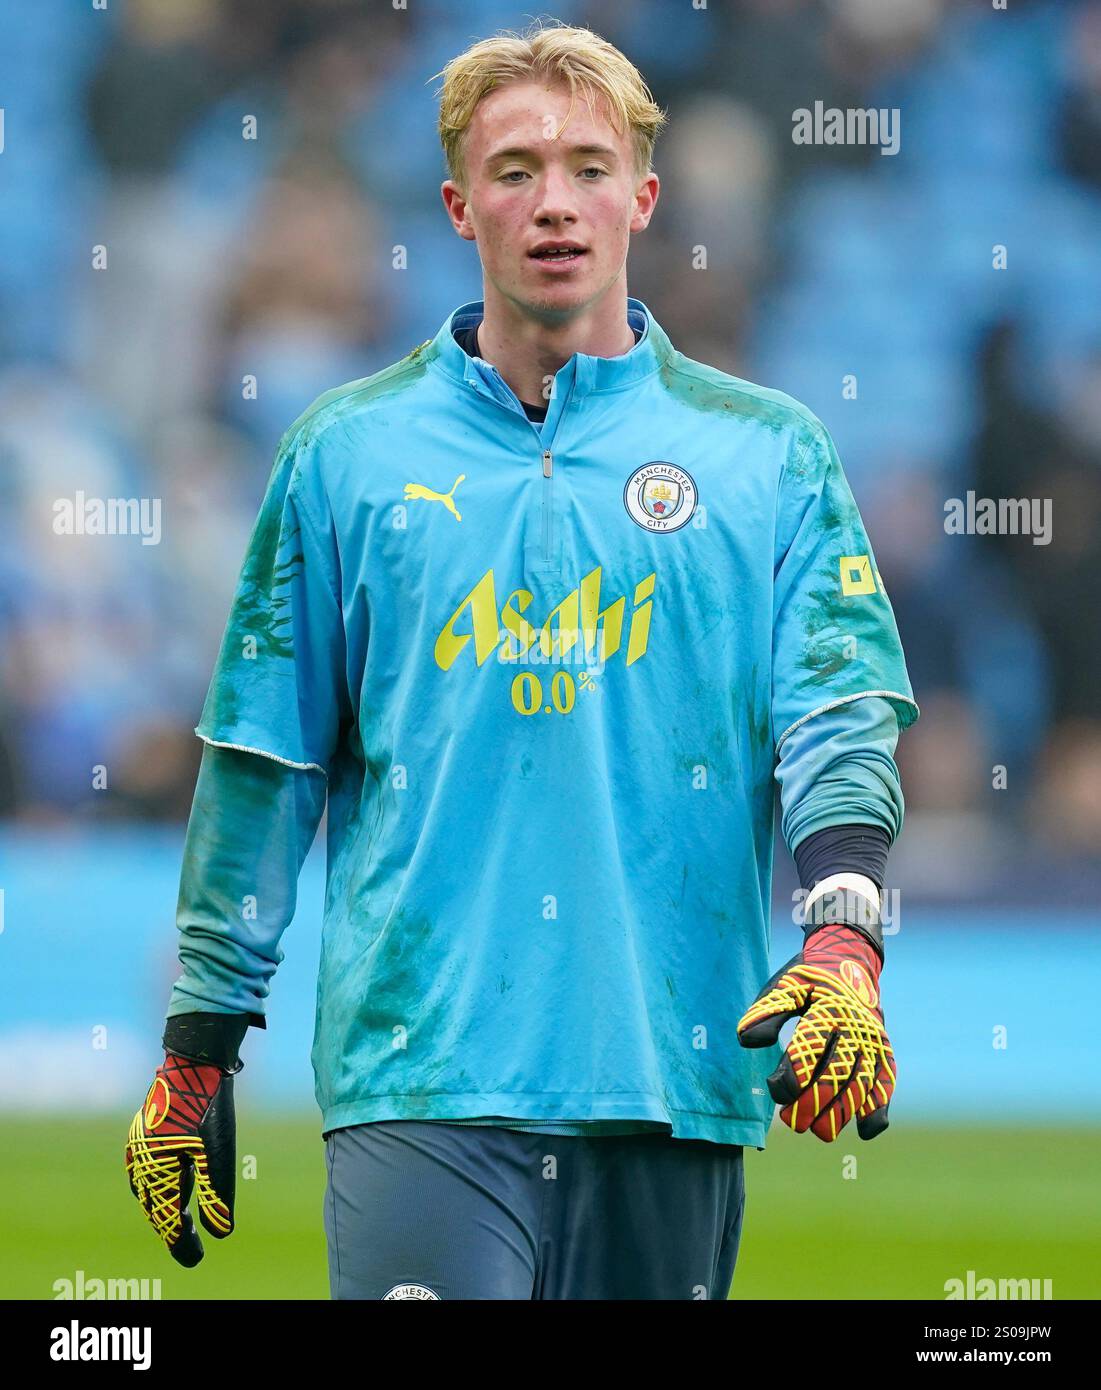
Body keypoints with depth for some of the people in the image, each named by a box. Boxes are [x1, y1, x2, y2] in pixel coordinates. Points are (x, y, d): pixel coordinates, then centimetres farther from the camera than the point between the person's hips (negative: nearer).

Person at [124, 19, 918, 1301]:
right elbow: (260, 761, 12)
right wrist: (196, 1049, 11)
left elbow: (840, 713, -1)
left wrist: (842, 937, -19)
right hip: (420, 1071, -1)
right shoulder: (347, 455, 9)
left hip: (673, 1084, 1)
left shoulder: (767, 456, 9)